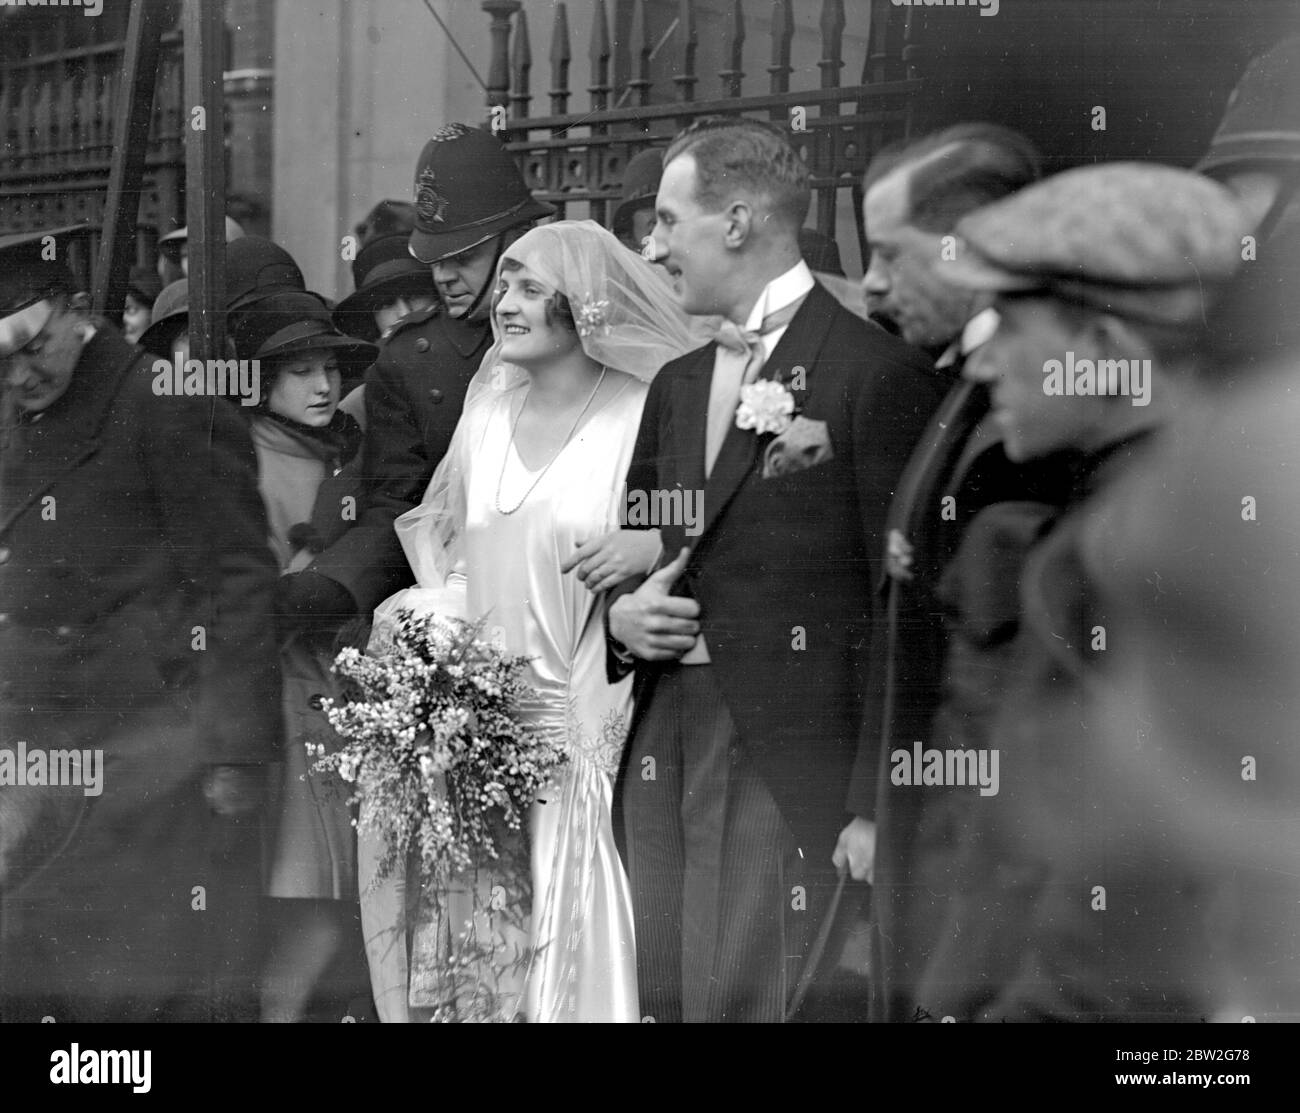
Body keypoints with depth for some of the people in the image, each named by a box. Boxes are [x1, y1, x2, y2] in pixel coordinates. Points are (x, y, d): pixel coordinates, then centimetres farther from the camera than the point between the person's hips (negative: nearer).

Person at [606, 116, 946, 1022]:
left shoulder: (878, 375, -7)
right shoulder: (678, 385, 18)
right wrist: (625, 615, 2)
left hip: (799, 767, -7)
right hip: (667, 756, 7)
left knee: (763, 1001, -9)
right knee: (667, 996, 6)